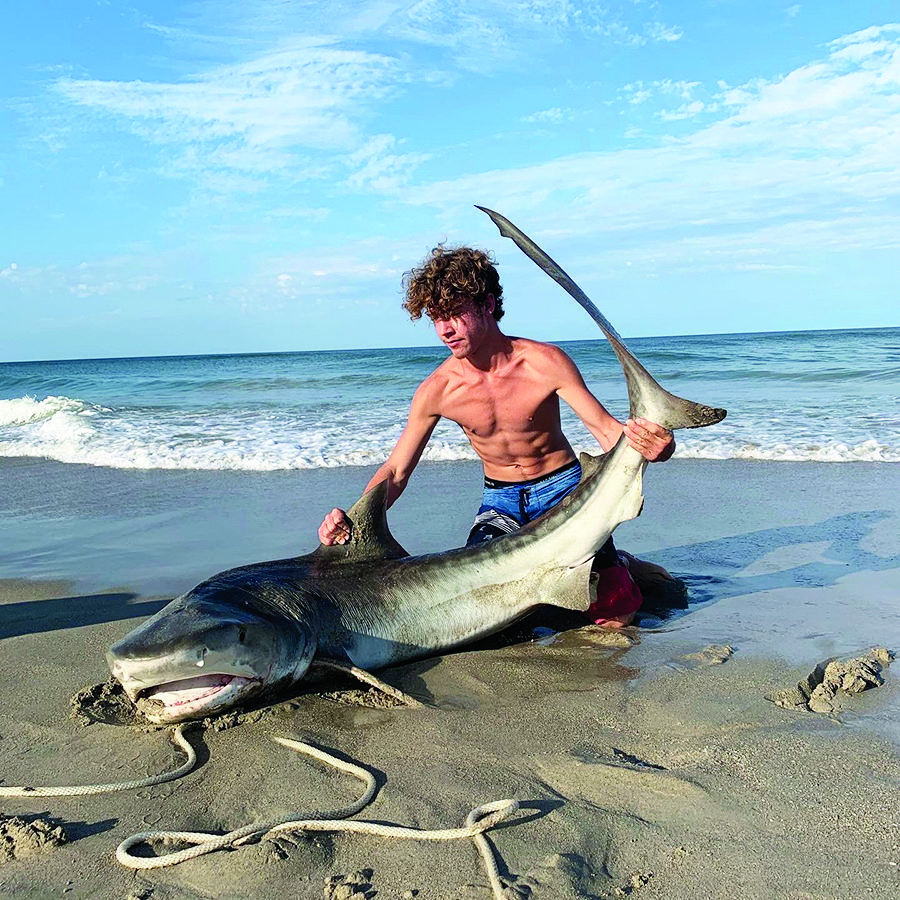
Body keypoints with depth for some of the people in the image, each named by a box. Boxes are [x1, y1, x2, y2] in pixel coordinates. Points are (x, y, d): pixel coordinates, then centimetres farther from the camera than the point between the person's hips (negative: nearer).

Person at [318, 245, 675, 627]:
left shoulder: (545, 362, -20)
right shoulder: (436, 391, -14)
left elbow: (607, 429, -19)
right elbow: (396, 472, -8)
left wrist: (650, 445, -44)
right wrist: (353, 519, -27)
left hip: (561, 487, -2)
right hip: (499, 500, 3)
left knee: (613, 617, -12)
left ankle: (620, 566, 24)